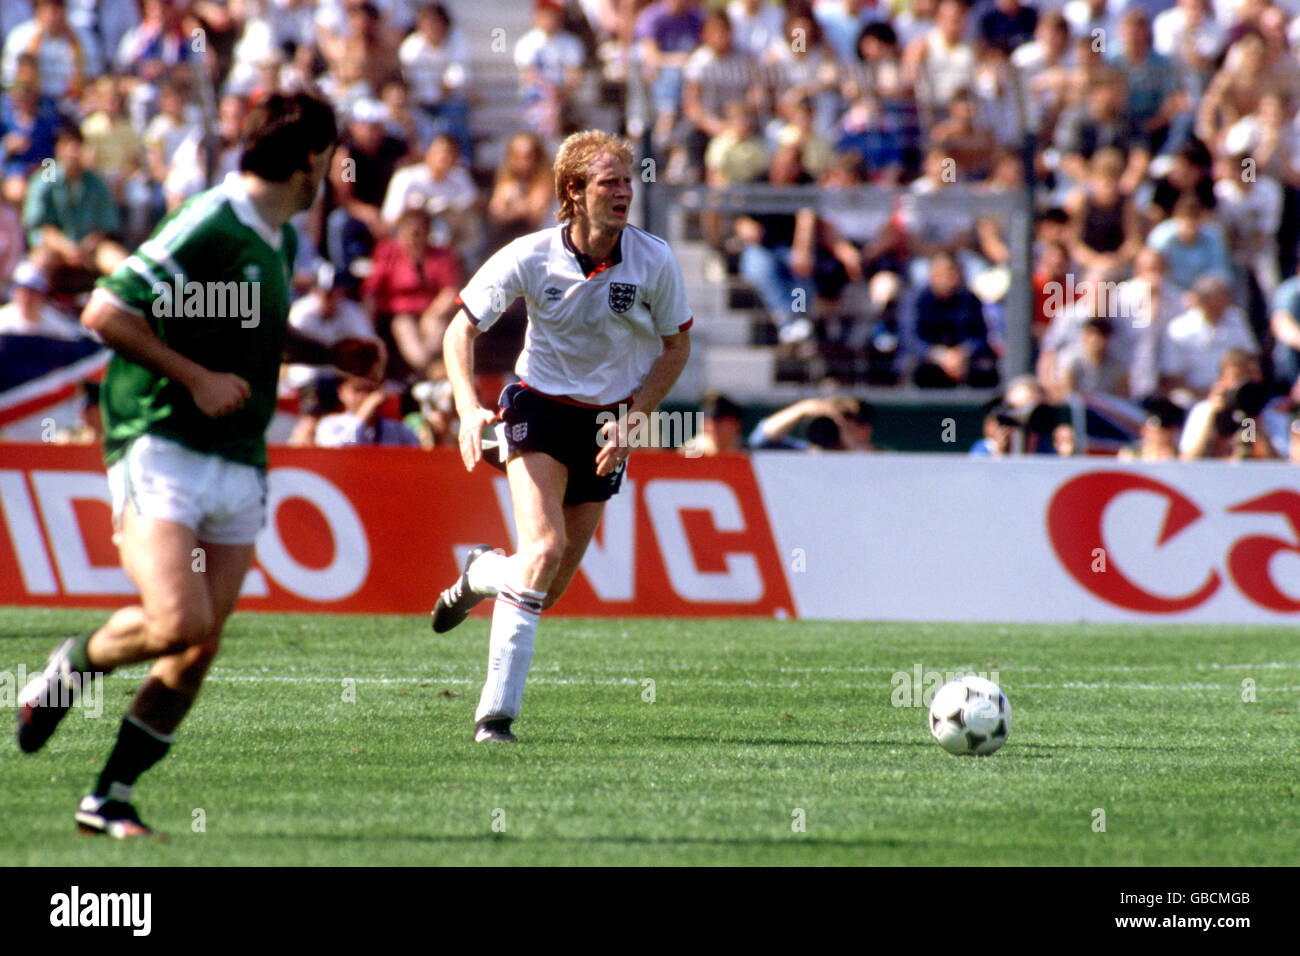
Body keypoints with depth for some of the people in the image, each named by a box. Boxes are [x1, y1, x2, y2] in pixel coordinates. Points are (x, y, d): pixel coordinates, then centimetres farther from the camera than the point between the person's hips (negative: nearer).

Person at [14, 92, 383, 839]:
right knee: (179, 623, -21)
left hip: (240, 465, 8)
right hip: (163, 448, -8)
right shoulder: (208, 228, -13)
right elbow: (105, 312, -15)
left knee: (199, 650, 0)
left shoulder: (277, 241, 15)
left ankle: (110, 799, 8)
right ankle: (74, 667, 9)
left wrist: (333, 355, 22)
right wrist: (196, 377, -16)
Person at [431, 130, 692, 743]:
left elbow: (677, 345, 2)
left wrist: (633, 417, -10)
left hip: (608, 419, 3)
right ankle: (496, 710, -21)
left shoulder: (655, 261, -11)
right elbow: (461, 330, -8)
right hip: (539, 404, -3)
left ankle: (482, 575, 41)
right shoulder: (529, 258, -15)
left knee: (551, 587, 4)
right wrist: (468, 406, -23)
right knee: (544, 546, -25)